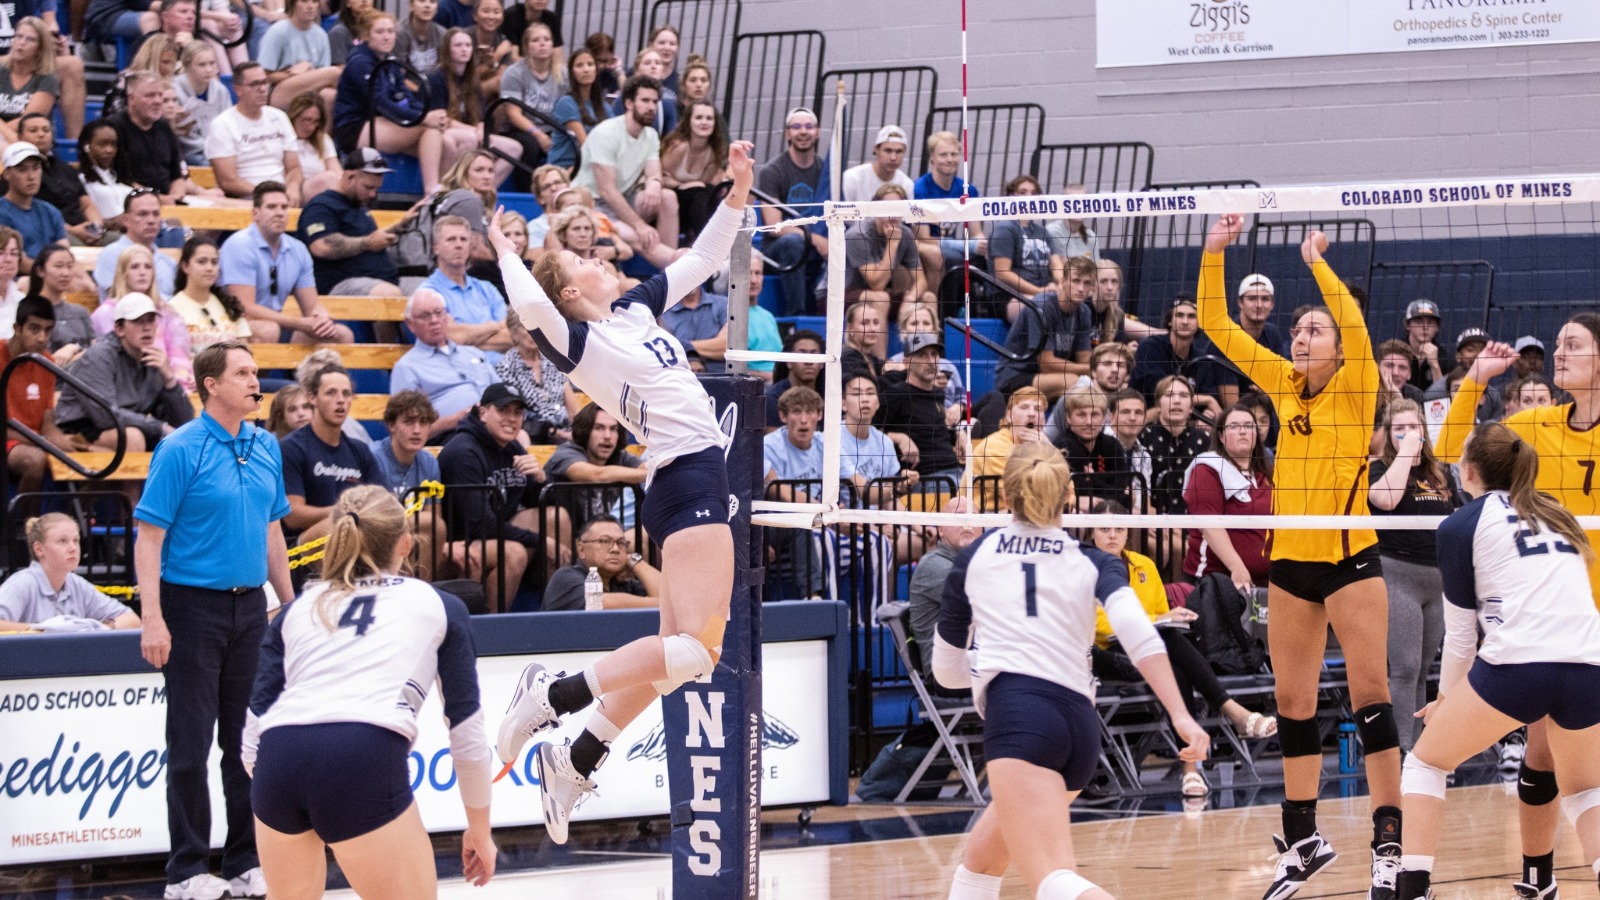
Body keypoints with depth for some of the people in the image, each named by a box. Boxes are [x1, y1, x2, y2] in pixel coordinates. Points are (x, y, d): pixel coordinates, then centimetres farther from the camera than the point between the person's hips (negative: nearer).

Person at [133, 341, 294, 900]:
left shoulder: (266, 449, 8)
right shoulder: (180, 450, -11)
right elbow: (149, 537, -13)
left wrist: (290, 602, 16)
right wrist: (153, 619, -19)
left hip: (250, 605, 6)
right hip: (194, 606, -6)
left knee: (248, 739, 9)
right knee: (192, 742, -1)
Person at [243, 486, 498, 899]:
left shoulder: (296, 609, 28)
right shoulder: (441, 606, 23)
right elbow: (466, 725, 24)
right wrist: (479, 827, 36)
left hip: (278, 759, 4)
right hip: (365, 760, -3)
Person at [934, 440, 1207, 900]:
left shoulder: (973, 557, 19)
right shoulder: (1094, 563, 18)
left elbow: (947, 671, 28)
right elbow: (1135, 631, -3)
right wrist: (1180, 716, -9)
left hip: (1016, 710, -5)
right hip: (1080, 722, 5)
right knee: (980, 860, 28)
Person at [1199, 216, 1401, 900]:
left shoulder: (1354, 388, -3)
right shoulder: (1283, 386, 9)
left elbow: (1356, 325, -23)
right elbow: (1216, 327, 7)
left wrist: (1318, 262, -22)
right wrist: (1214, 252, -3)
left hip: (1351, 559, -6)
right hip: (1290, 565, 6)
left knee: (1370, 696, -9)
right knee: (1292, 705, 9)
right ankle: (1303, 841, 19)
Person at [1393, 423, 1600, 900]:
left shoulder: (1461, 525, 10)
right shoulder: (1554, 512, 26)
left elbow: (1460, 631, 11)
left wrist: (1445, 700, 27)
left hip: (1515, 665, -4)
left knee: (1426, 762, 18)